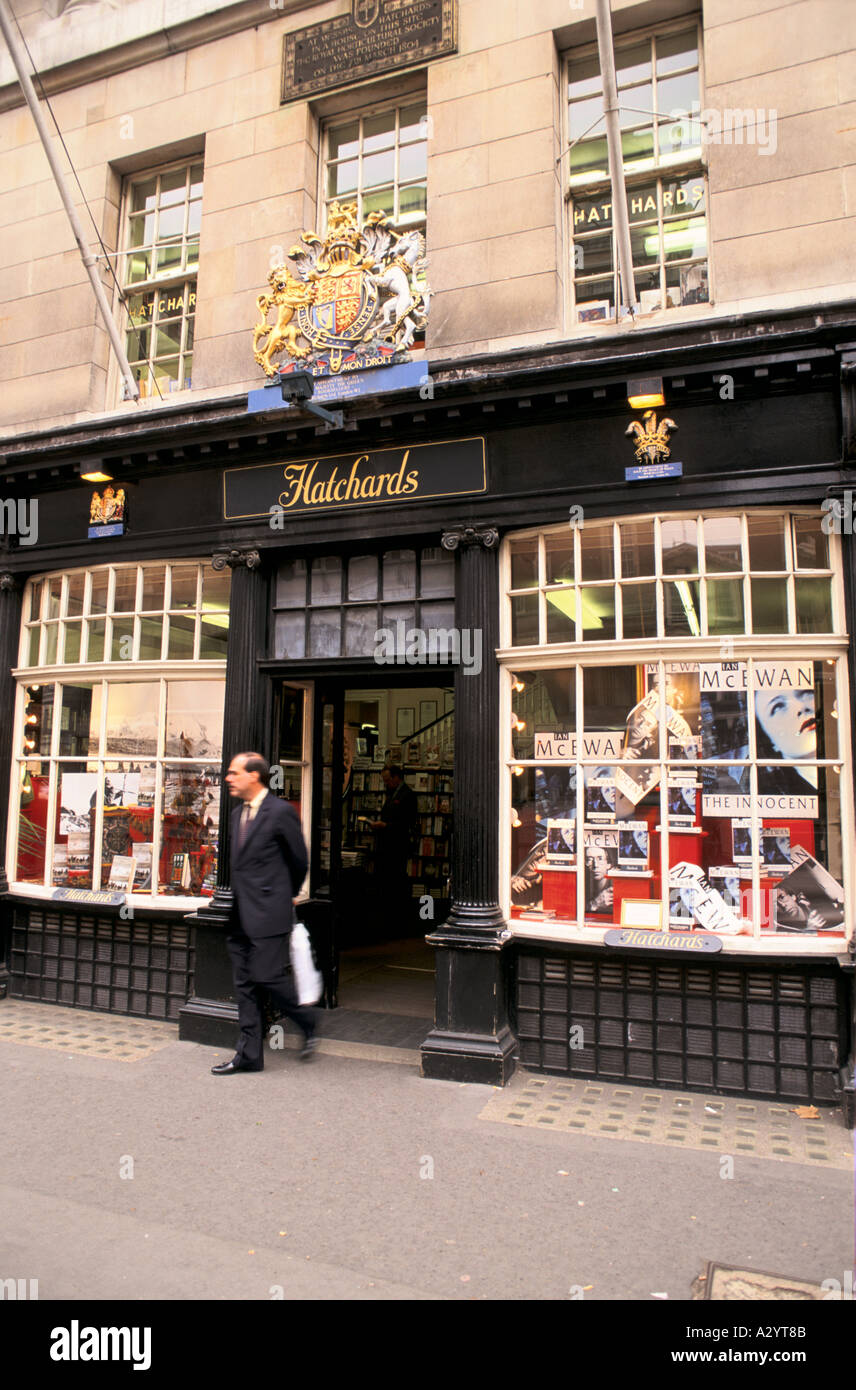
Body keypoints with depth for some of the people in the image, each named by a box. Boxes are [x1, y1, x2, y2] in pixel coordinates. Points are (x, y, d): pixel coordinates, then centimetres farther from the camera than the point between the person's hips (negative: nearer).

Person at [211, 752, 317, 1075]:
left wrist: (284, 895, 8)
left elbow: (300, 860, -3)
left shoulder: (281, 812, -11)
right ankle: (249, 1055, 19)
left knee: (270, 977, -6)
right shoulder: (237, 813, 13)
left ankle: (307, 1021, 20)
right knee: (244, 985, 10)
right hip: (241, 915, 8)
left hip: (269, 913, -8)